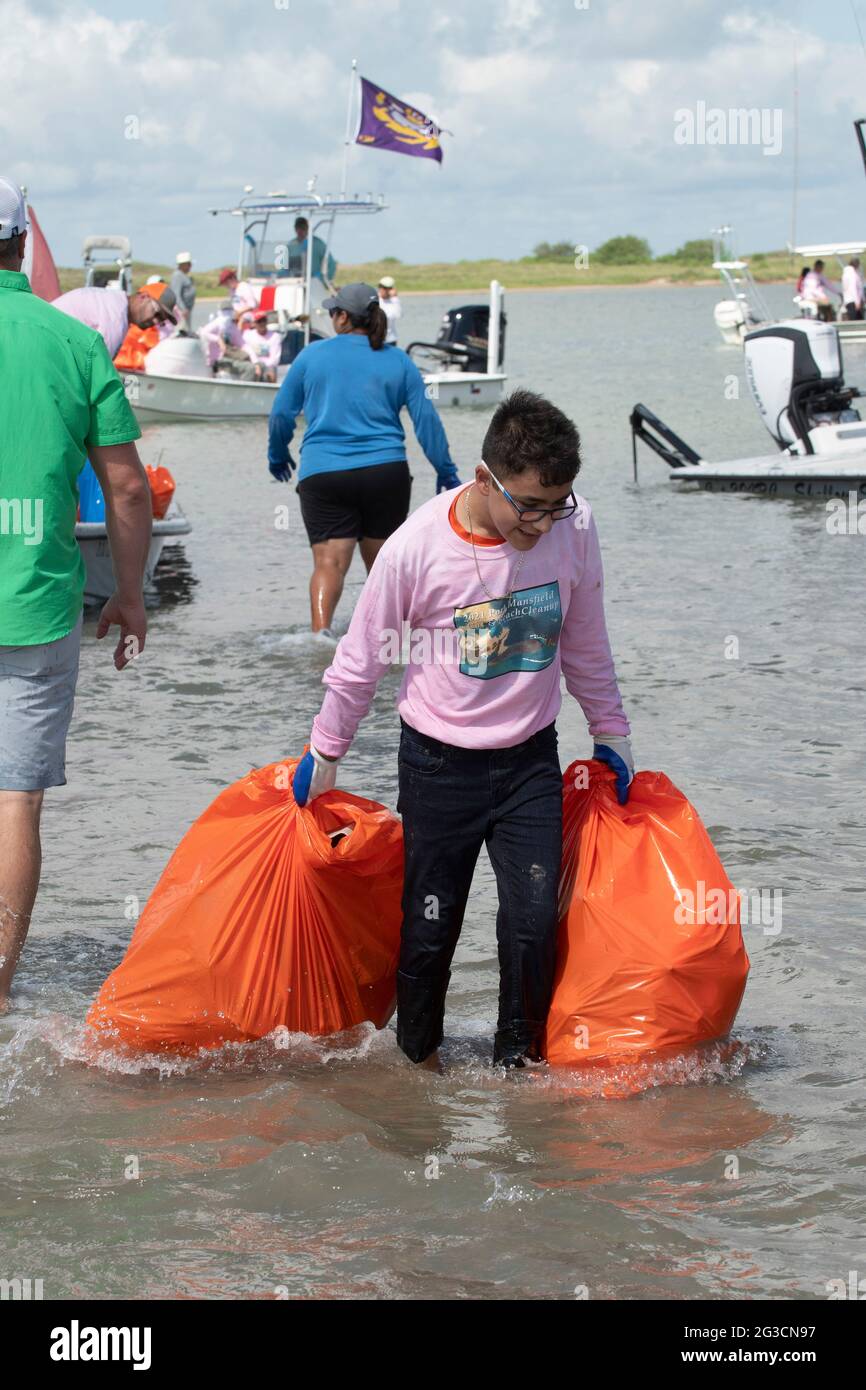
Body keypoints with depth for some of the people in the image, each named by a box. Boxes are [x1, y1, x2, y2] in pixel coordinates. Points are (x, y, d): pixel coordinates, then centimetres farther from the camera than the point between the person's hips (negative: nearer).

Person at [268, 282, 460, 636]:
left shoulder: (312, 355, 7)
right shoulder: (398, 362, 10)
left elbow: (281, 413, 11)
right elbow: (426, 419, 7)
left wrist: (277, 456, 28)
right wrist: (446, 470, 15)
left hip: (322, 474, -2)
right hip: (385, 472, 2)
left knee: (329, 560, -11)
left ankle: (321, 630, -32)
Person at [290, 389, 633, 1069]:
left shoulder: (574, 527, -12)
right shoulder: (416, 548, -19)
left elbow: (585, 642, 6)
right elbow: (362, 661, -5)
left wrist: (611, 732, 14)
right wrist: (324, 756, 5)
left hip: (530, 759, 2)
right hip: (440, 763, -2)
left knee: (535, 919, -6)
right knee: (430, 925, 5)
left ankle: (519, 1062, 11)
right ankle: (419, 1060, 27)